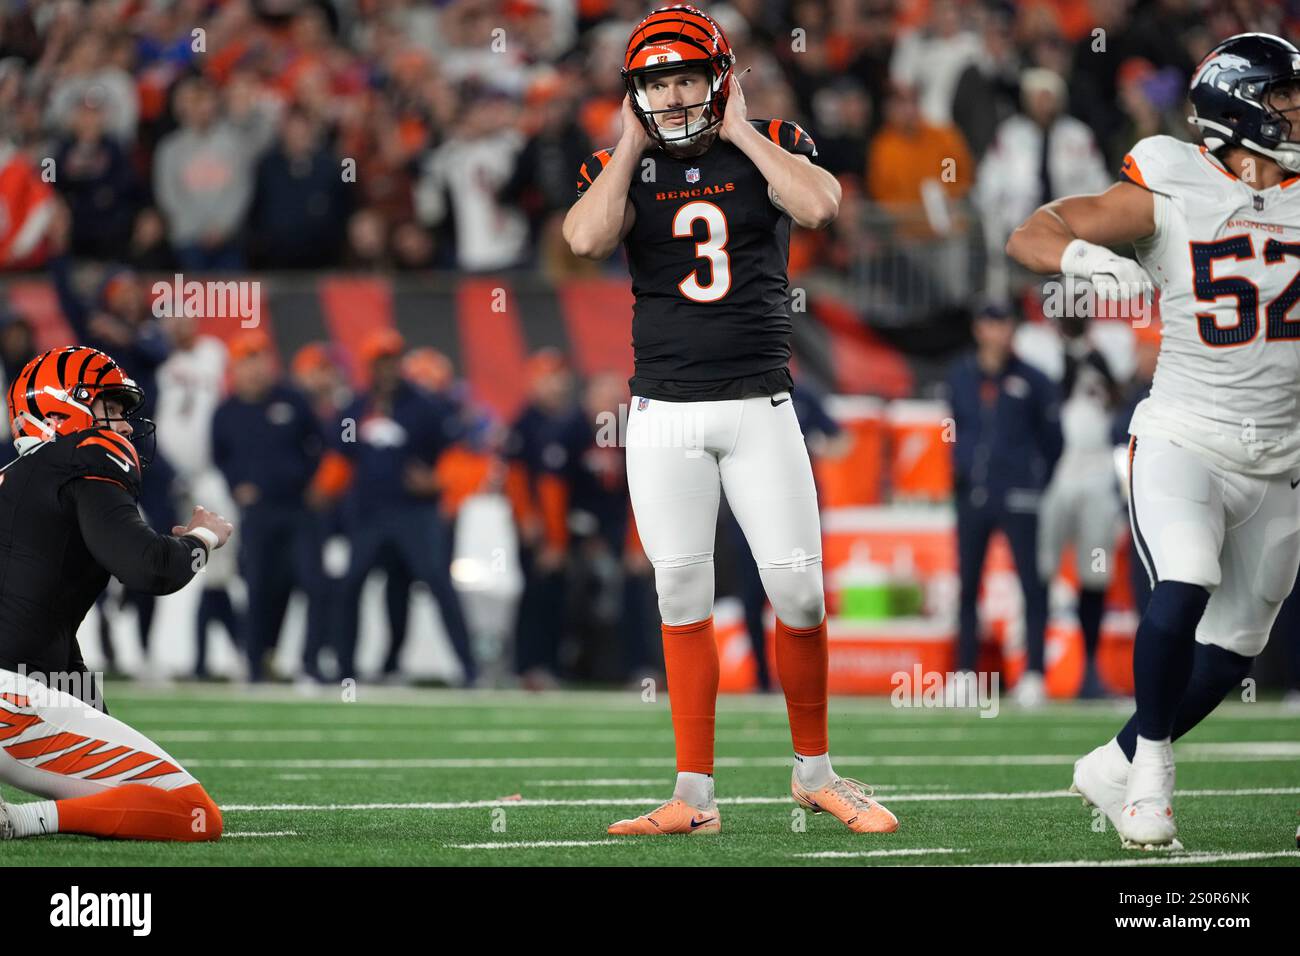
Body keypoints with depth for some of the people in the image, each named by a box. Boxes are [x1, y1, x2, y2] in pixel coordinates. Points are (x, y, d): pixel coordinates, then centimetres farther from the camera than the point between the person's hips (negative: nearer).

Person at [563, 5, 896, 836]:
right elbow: (587, 238, -16)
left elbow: (820, 207, -19)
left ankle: (814, 769, 15)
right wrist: (633, 144, -8)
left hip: (760, 407, -1)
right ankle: (695, 793, 1)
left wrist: (737, 130, -10)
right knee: (683, 591, -2)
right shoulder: (620, 165, 5)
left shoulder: (770, 145, 3)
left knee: (797, 586, -3)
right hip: (665, 414, 1)